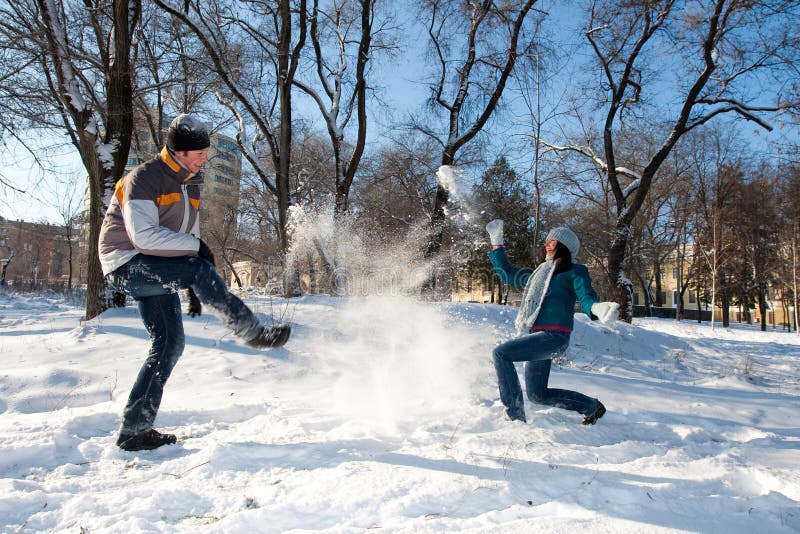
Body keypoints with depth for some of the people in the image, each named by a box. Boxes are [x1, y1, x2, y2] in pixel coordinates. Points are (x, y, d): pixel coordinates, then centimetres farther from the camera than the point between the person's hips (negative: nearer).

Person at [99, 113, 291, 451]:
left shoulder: (190, 185, 13)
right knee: (199, 268, -29)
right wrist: (195, 246, -22)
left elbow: (188, 232, 18)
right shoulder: (144, 178, -12)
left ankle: (135, 429, 7)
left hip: (157, 273, 8)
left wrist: (195, 289, 15)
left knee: (170, 344, 0)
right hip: (127, 266, -8)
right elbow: (143, 235, -24)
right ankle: (254, 333, -17)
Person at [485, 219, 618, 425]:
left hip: (554, 336, -8)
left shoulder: (575, 271, 4)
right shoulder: (539, 274, 24)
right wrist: (497, 242, 32)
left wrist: (598, 308, -34)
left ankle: (515, 415, -19)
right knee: (538, 394, 12)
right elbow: (507, 273, 30)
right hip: (538, 337, 8)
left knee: (500, 353, -23)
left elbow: (586, 298, -10)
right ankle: (593, 407, 30)